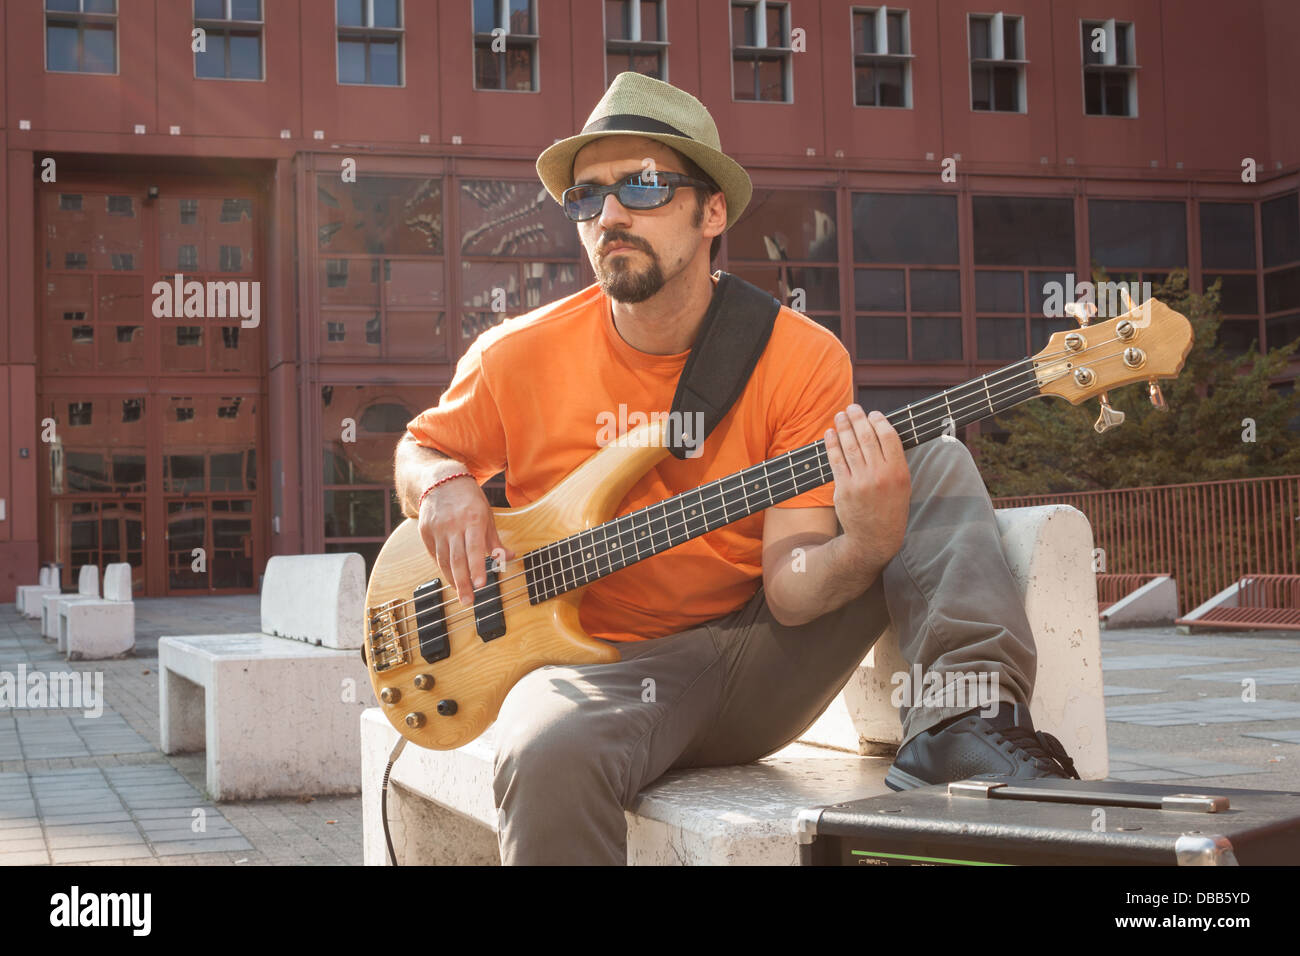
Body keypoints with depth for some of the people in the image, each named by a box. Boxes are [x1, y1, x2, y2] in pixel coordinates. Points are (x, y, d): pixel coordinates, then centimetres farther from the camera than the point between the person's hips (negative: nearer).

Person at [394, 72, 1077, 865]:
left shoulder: (804, 359, -8)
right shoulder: (517, 360, -4)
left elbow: (789, 585, -14)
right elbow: (421, 449, 15)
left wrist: (863, 548, -37)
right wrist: (445, 488, -10)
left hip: (766, 656, 1)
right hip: (609, 664, -1)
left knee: (934, 465, -10)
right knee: (548, 756, -38)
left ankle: (963, 723, -23)